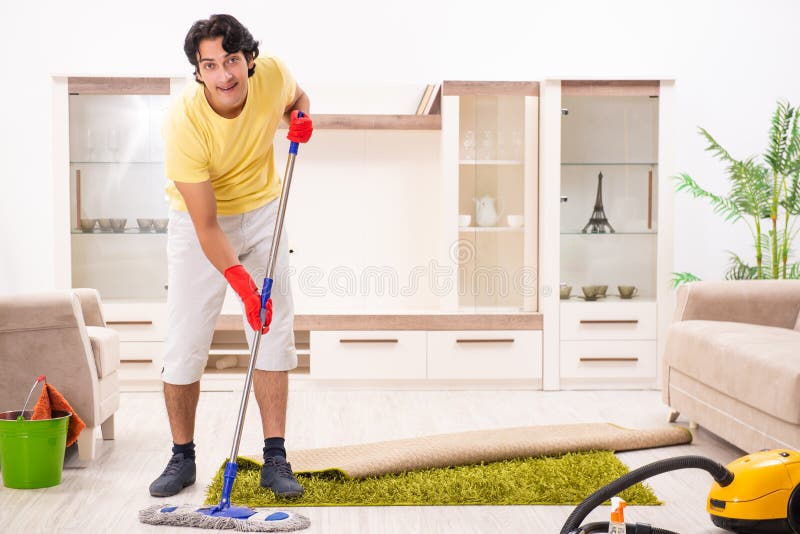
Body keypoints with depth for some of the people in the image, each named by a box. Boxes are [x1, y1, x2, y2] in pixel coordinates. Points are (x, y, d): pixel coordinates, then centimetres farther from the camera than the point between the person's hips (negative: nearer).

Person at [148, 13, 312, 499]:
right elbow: (207, 226, -28)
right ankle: (183, 458, 14)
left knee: (275, 334, -2)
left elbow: (297, 98, 9)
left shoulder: (273, 73, -20)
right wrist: (243, 285, -38)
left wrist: (301, 118, -15)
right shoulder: (184, 123, -30)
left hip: (262, 212, 3)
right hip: (198, 223, -3)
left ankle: (275, 458, 6)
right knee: (184, 344, -4)